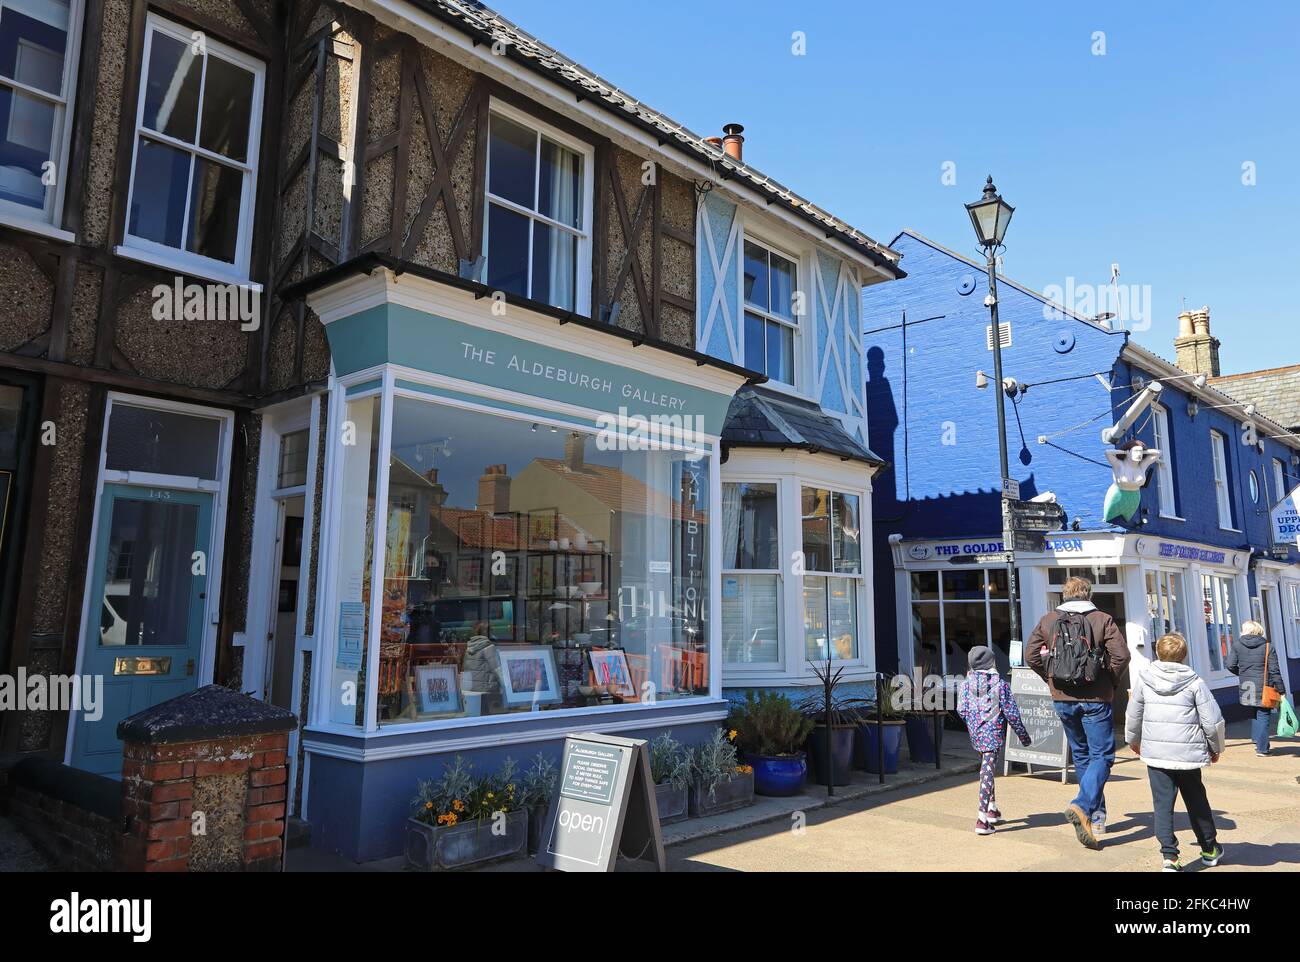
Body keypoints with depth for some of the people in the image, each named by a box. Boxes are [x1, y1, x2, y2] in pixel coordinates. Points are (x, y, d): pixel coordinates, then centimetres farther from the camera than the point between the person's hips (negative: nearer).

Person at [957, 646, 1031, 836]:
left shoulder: (966, 684, 3)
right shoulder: (1000, 684, -4)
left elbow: (962, 710, -2)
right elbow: (1011, 712, -4)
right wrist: (1023, 734, 9)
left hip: (975, 734, 4)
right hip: (994, 734, -4)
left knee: (985, 768, 23)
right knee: (987, 772, -7)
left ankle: (992, 809, 35)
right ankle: (982, 819, -12)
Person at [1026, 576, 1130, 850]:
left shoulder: (1048, 621, 4)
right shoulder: (1103, 620, -3)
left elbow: (1031, 655, 1)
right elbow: (1121, 655, -12)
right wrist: (1110, 681, 3)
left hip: (1063, 699, 3)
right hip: (1095, 699, -3)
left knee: (1081, 755, 17)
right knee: (1102, 755, 2)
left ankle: (1097, 816, 23)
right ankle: (1082, 806, -18)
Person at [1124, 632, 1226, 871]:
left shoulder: (1144, 680, -1)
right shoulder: (1195, 683, -7)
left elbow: (1133, 716, 8)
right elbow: (1213, 721, -5)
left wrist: (1133, 740, 26)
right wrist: (1216, 748, 14)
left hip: (1156, 754, 0)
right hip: (1189, 754, 0)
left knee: (1163, 804, 2)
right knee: (1196, 801, 18)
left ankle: (1170, 856, -5)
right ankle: (1209, 849, 35)